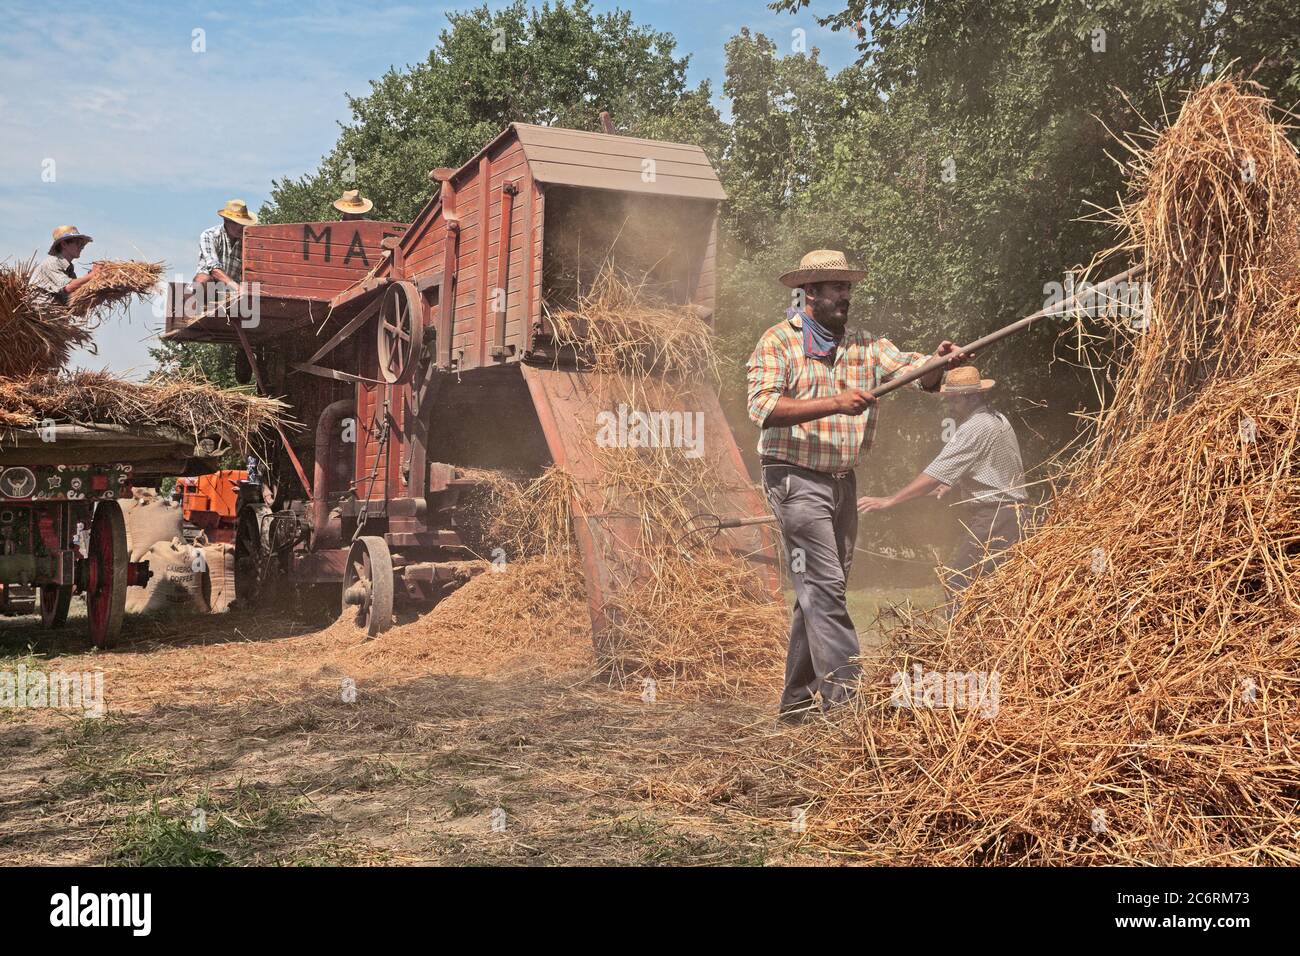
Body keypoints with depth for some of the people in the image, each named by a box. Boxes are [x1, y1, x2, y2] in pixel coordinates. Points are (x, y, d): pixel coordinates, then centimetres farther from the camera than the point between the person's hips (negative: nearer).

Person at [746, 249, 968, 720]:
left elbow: (907, 368, -3)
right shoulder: (778, 342, -6)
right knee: (824, 584, -13)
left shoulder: (863, 344, 11)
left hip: (843, 481, 7)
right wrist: (834, 404, -27)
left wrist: (938, 362, -25)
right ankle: (844, 695, -11)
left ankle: (797, 699, 22)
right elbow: (762, 407, -19)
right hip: (797, 478, -6)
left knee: (819, 591, 11)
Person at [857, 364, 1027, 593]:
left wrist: (888, 501, -21)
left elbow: (935, 475, -21)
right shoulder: (998, 420, 15)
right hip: (1013, 514, 10)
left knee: (958, 582, -12)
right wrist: (952, 486, 13)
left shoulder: (974, 429, -16)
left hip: (993, 520, -10)